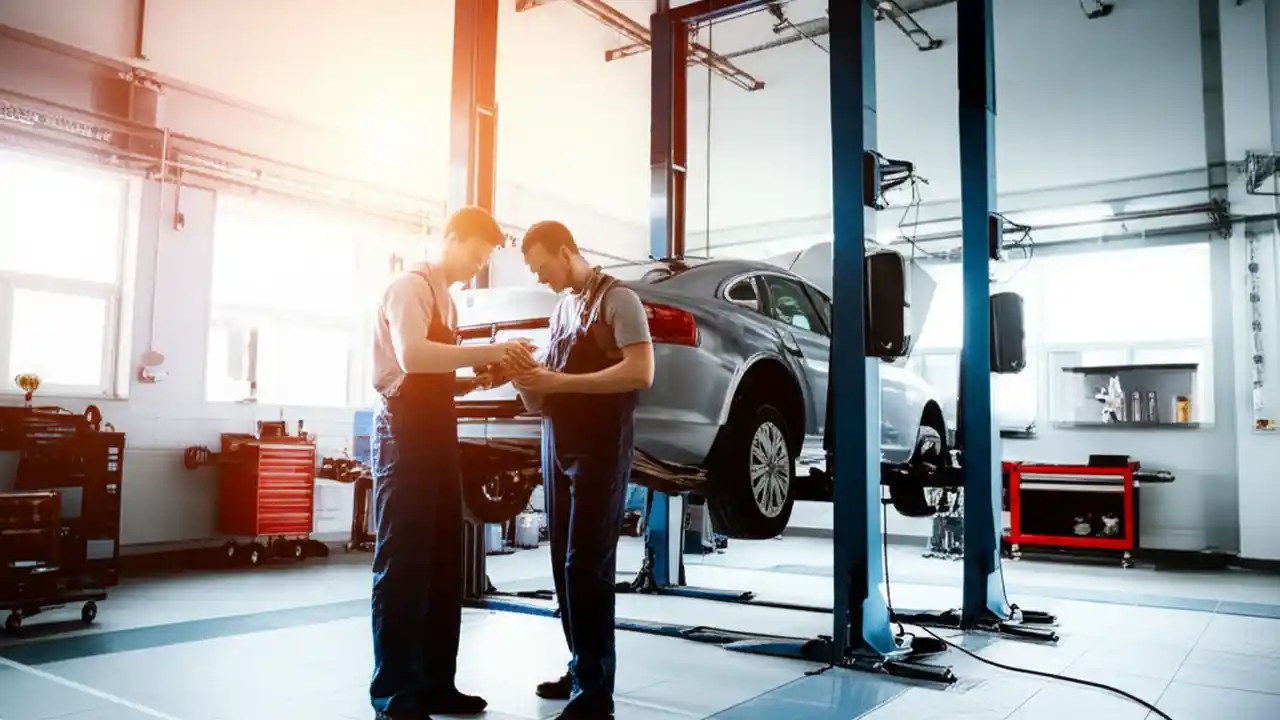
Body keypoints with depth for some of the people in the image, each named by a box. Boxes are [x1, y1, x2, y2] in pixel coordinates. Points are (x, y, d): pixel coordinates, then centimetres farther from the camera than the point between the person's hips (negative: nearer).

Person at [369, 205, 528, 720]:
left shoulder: (446, 300, 21)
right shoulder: (411, 287, -7)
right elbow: (411, 356, -25)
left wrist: (481, 374, 2)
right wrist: (489, 351, -25)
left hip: (437, 431, 9)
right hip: (405, 431, -9)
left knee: (442, 561, 9)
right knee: (402, 563, -5)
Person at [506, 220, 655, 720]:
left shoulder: (616, 299, -5)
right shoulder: (562, 308, 18)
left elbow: (641, 372, -17)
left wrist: (557, 381, -17)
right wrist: (530, 379, -2)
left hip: (600, 448, -7)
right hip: (558, 445, 8)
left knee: (587, 565, -9)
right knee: (564, 564, 8)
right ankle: (581, 669, 21)